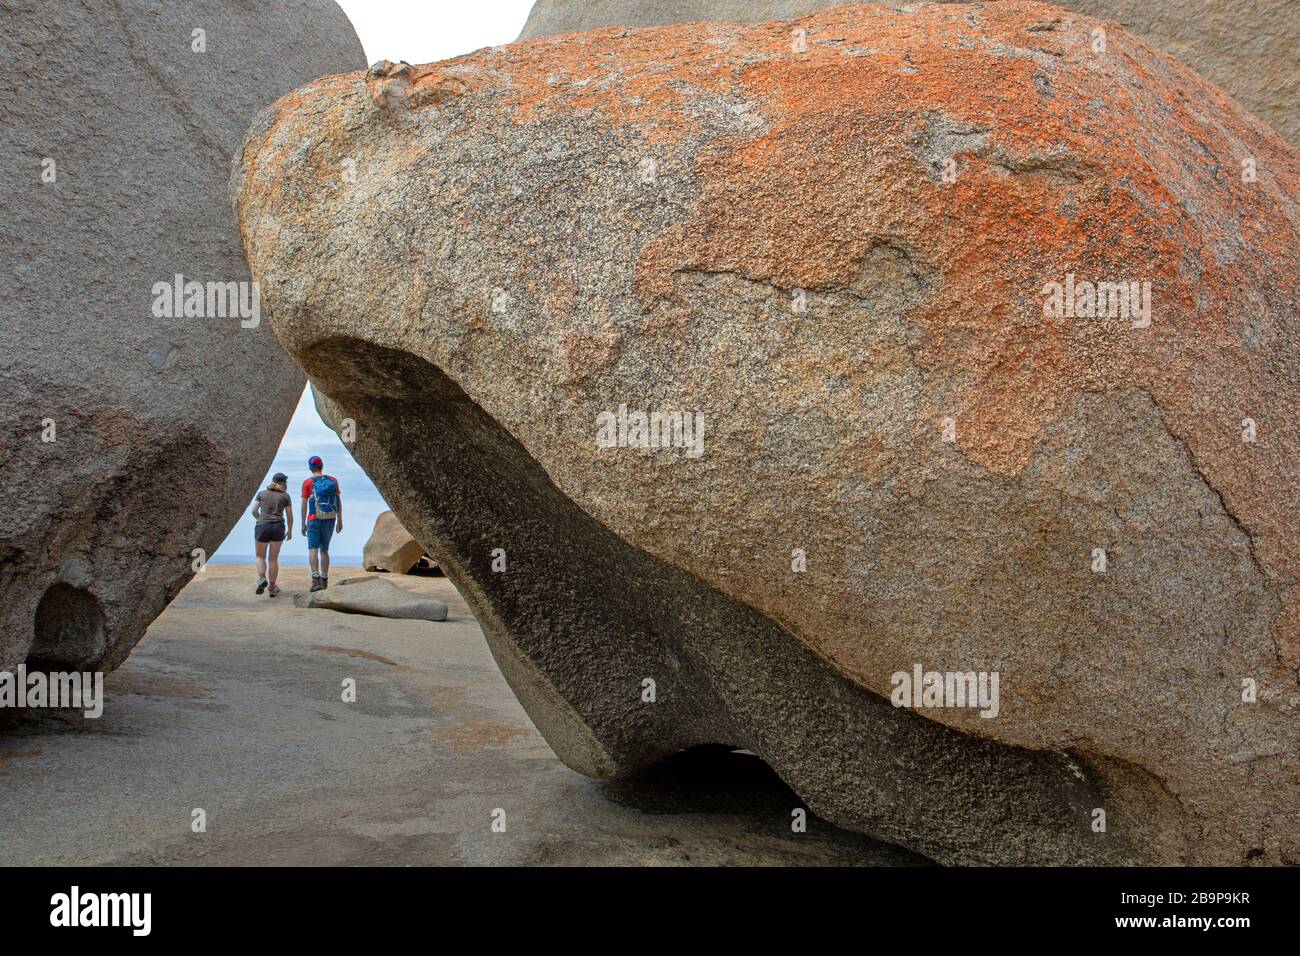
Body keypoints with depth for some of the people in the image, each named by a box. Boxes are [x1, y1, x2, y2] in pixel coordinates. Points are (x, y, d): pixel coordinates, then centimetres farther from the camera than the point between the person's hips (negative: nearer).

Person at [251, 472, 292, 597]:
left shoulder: (262, 493, 10)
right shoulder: (285, 496, 6)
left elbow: (254, 511, 5)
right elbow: (290, 516, 6)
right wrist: (290, 531, 18)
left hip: (262, 527, 0)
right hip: (278, 528, 0)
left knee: (261, 557, 14)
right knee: (273, 559, 10)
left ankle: (262, 578, -12)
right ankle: (272, 587, 8)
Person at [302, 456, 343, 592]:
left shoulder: (307, 483, -5)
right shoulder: (333, 480, 2)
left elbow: (304, 505, -5)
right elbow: (339, 502, 0)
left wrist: (303, 524, 3)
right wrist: (340, 521, 5)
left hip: (314, 520, -3)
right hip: (330, 521, 3)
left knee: (313, 550, -5)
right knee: (324, 550, 16)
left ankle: (316, 579, -24)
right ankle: (324, 580, 14)